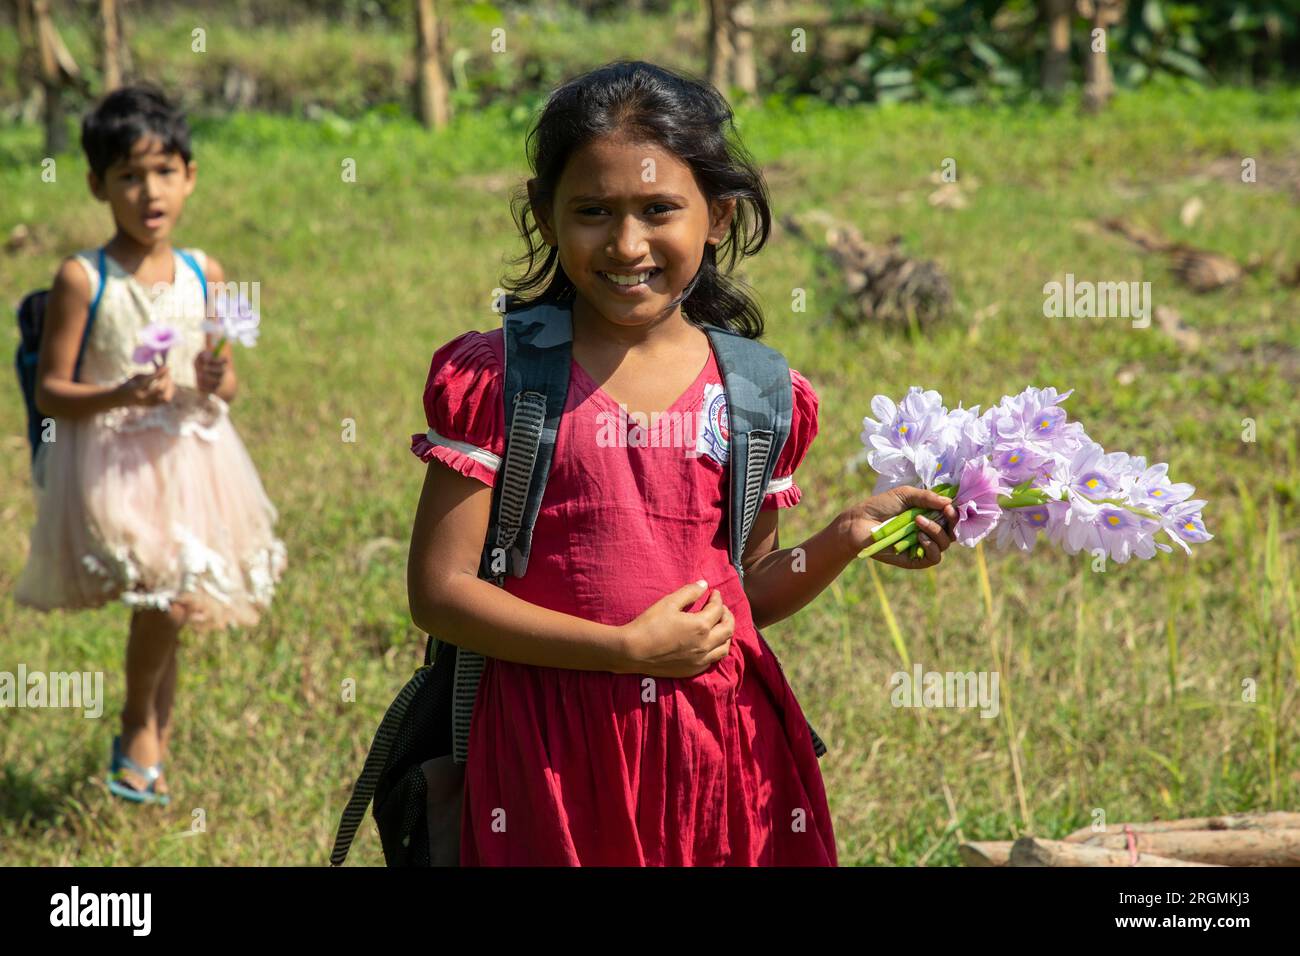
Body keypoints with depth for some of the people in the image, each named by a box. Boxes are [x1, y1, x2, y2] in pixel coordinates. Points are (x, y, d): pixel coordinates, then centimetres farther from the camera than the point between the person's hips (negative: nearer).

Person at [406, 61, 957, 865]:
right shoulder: (498, 378, -4)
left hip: (722, 740, 3)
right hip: (556, 757, -3)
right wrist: (626, 649, -15)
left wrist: (849, 535, -3)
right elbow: (440, 590, -9)